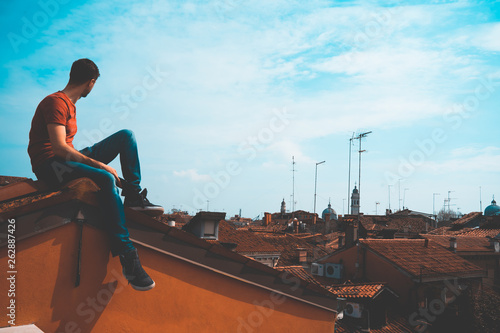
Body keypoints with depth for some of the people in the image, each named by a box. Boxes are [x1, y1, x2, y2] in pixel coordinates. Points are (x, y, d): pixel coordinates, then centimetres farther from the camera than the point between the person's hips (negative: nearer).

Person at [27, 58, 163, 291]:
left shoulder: (69, 105, 20)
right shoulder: (56, 102, -12)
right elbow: (58, 147, -24)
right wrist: (98, 164, -27)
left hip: (68, 160, 10)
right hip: (49, 167, -10)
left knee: (126, 136, 3)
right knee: (106, 179, -38)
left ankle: (134, 196, -6)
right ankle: (127, 257, -43)